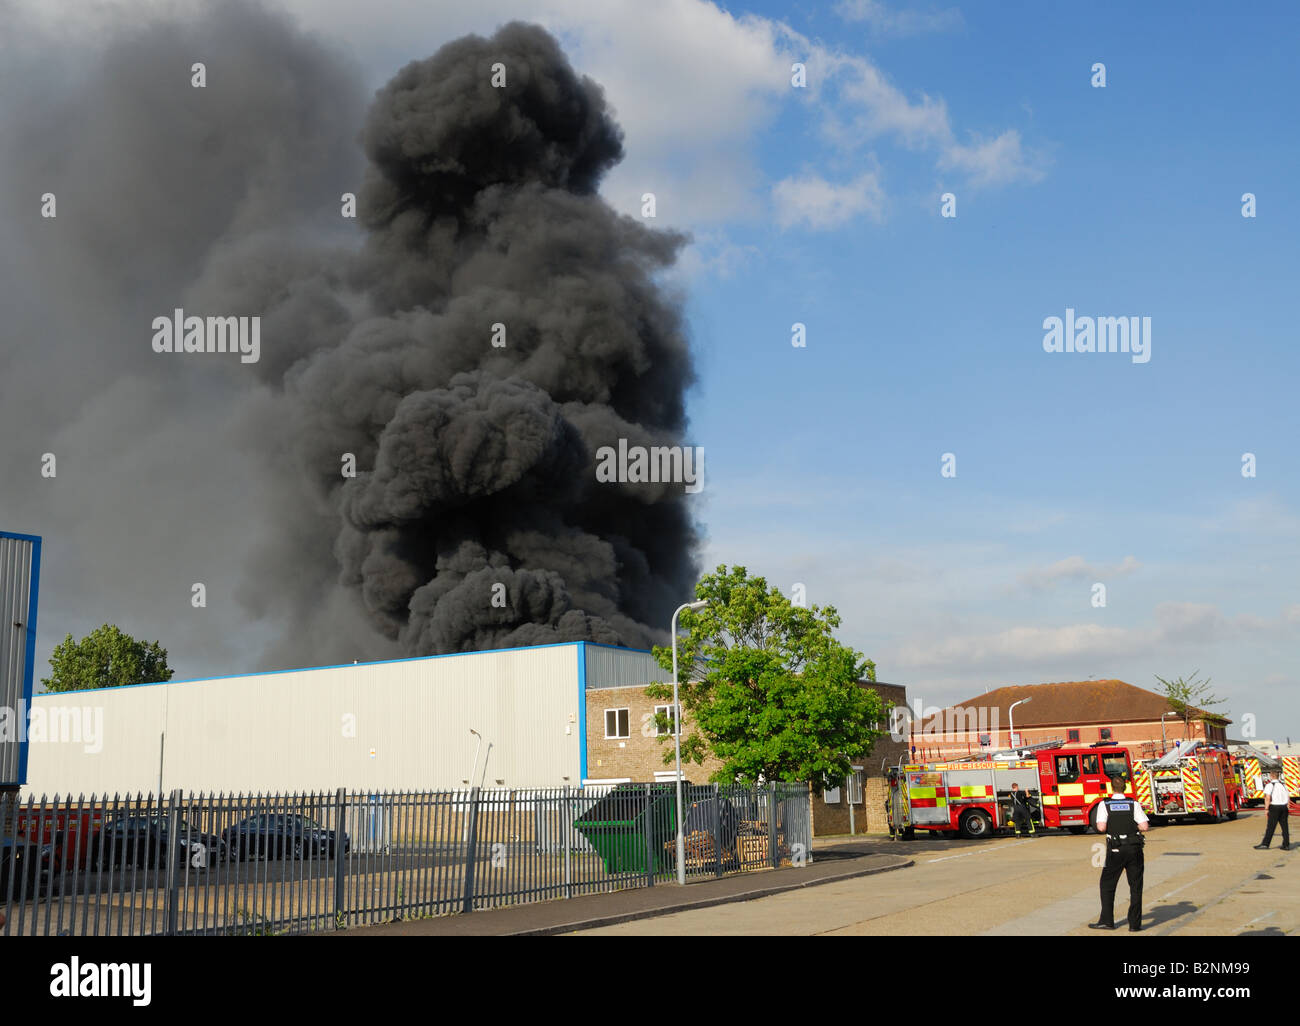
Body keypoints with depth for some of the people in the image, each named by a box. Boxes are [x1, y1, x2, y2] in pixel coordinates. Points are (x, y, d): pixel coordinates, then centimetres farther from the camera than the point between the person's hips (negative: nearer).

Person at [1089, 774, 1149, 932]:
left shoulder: (1105, 804, -4)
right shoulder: (1133, 804, -1)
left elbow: (1101, 827, -14)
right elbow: (1144, 826, -8)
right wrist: (1132, 826, 12)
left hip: (1115, 849, -1)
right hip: (1134, 848, 1)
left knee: (1107, 885, 11)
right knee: (1135, 886, 9)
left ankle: (1106, 920, 9)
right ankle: (1135, 923, 9)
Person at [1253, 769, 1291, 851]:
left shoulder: (1269, 785, -5)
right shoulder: (1283, 784, 14)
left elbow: (1268, 797, -15)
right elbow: (1288, 797, 11)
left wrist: (1267, 809, -11)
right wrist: (1288, 807, 16)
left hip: (1274, 806, -6)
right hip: (1284, 806, 6)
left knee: (1271, 826, -4)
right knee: (1285, 826, 7)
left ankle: (1265, 843, -3)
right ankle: (1286, 845, 9)